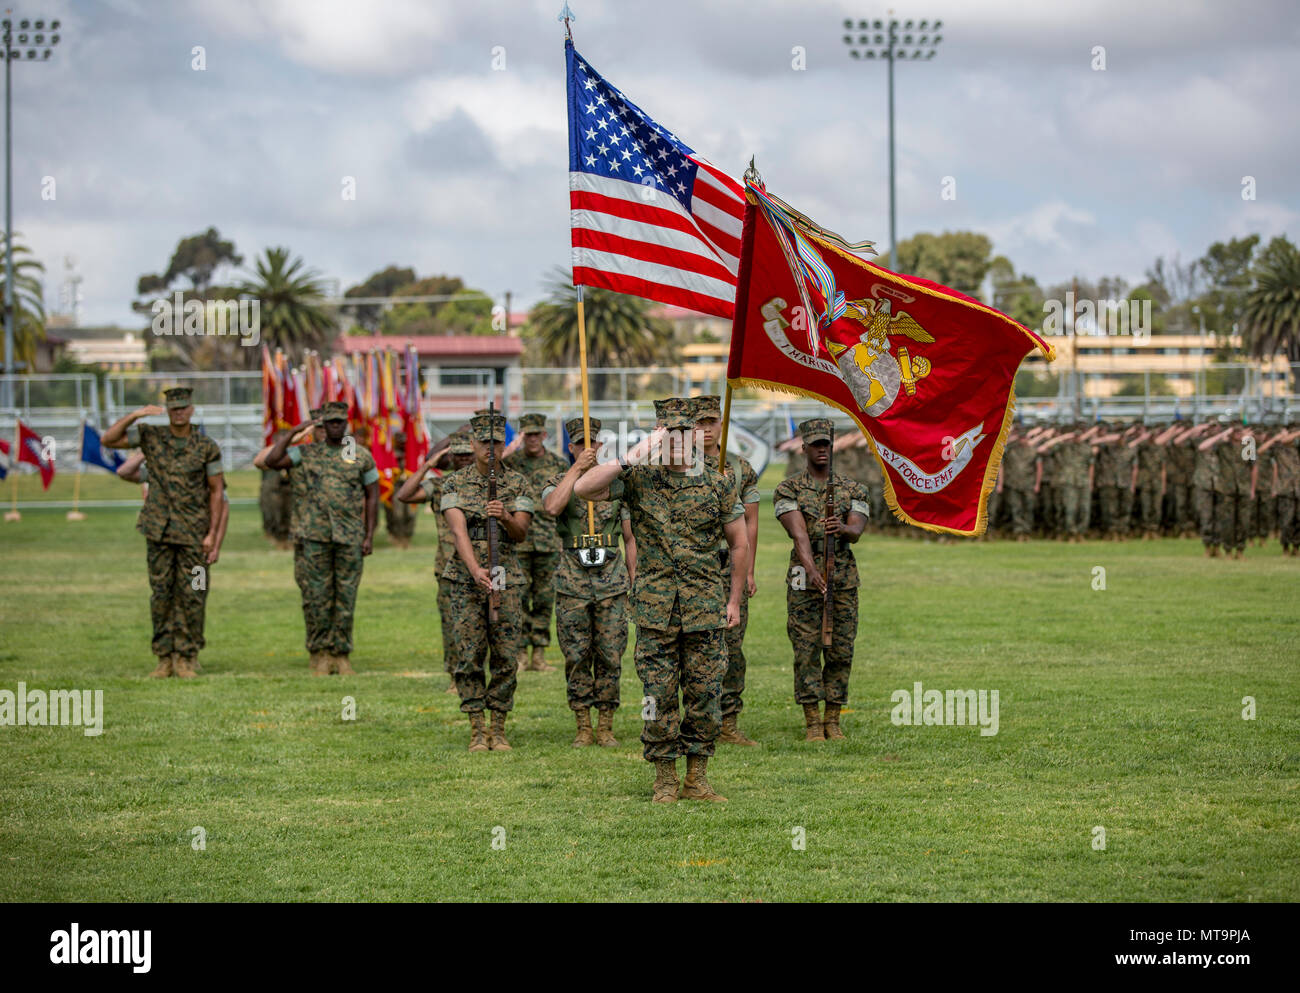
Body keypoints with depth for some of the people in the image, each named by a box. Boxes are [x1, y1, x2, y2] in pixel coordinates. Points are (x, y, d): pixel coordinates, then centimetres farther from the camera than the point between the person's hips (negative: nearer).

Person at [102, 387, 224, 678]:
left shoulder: (207, 447, 0)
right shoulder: (151, 437, 4)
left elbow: (216, 492, 2)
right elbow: (108, 440, -2)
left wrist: (212, 535, -4)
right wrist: (135, 415, -14)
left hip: (193, 533, -1)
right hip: (159, 531, 1)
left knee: (191, 595, -1)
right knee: (161, 594, 3)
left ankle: (186, 659, 6)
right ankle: (164, 657, 9)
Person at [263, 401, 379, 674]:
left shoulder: (361, 456, 7)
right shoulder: (307, 453, 7)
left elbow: (372, 496, 9)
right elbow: (272, 460, -4)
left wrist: (369, 536, 2)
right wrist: (294, 432, -4)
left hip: (350, 538, 0)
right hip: (315, 536, 0)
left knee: (345, 597, 2)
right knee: (316, 597, -1)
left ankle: (341, 656, 8)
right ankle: (319, 655, 6)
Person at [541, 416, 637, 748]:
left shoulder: (616, 484, 9)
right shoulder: (558, 482, 4)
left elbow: (629, 538, 12)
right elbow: (552, 507, -22)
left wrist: (635, 582, 6)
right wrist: (577, 468, -21)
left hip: (612, 583, 1)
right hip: (572, 582, -1)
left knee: (610, 657, 0)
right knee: (577, 658, 1)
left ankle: (605, 727, 8)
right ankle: (583, 728, 9)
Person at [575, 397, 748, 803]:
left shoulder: (717, 485, 4)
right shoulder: (639, 480, 1)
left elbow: (739, 545, 12)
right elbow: (582, 489, -12)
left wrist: (734, 599, 10)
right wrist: (630, 459, -17)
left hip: (705, 609, 1)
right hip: (656, 609, -1)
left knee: (705, 694, 2)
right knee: (659, 694, 0)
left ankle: (697, 779, 12)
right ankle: (665, 780, 10)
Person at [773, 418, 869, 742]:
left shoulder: (852, 490, 9)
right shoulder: (788, 490, 2)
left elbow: (856, 531, -6)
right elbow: (798, 531, -14)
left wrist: (843, 528, -32)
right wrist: (810, 570, -29)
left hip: (844, 580, 2)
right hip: (804, 579, -2)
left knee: (840, 652, 3)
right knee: (806, 652, -4)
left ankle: (833, 720, 11)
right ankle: (812, 722, 2)